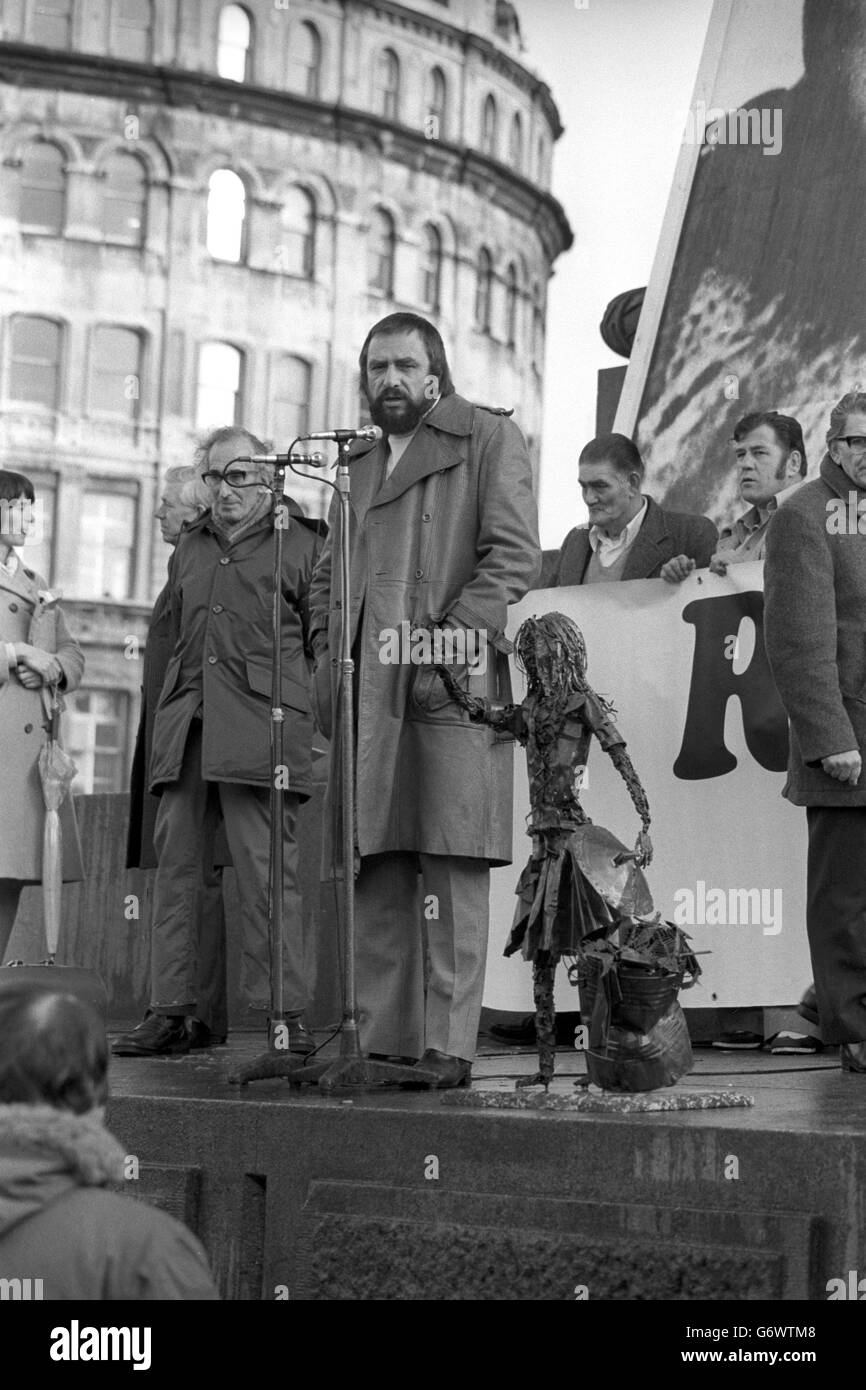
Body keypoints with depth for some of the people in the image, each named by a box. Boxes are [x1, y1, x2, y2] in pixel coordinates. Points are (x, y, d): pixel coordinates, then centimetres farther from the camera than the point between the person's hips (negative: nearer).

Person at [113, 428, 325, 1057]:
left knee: (268, 871, -9)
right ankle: (169, 1013, 7)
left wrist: (311, 716, -2)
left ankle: (287, 1014, -5)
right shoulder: (190, 546, 22)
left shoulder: (303, 544, 7)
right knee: (175, 864, 2)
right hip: (185, 722, 6)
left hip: (262, 725, -5)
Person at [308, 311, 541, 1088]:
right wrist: (329, 653, 12)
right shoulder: (360, 465, 27)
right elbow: (327, 576, 29)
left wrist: (456, 634, -14)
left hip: (452, 685, -6)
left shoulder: (489, 437, 7)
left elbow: (515, 552, -4)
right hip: (368, 693, 6)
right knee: (376, 870, 4)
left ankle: (449, 1046, -9)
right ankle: (380, 1039, 8)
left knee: (452, 866, -10)